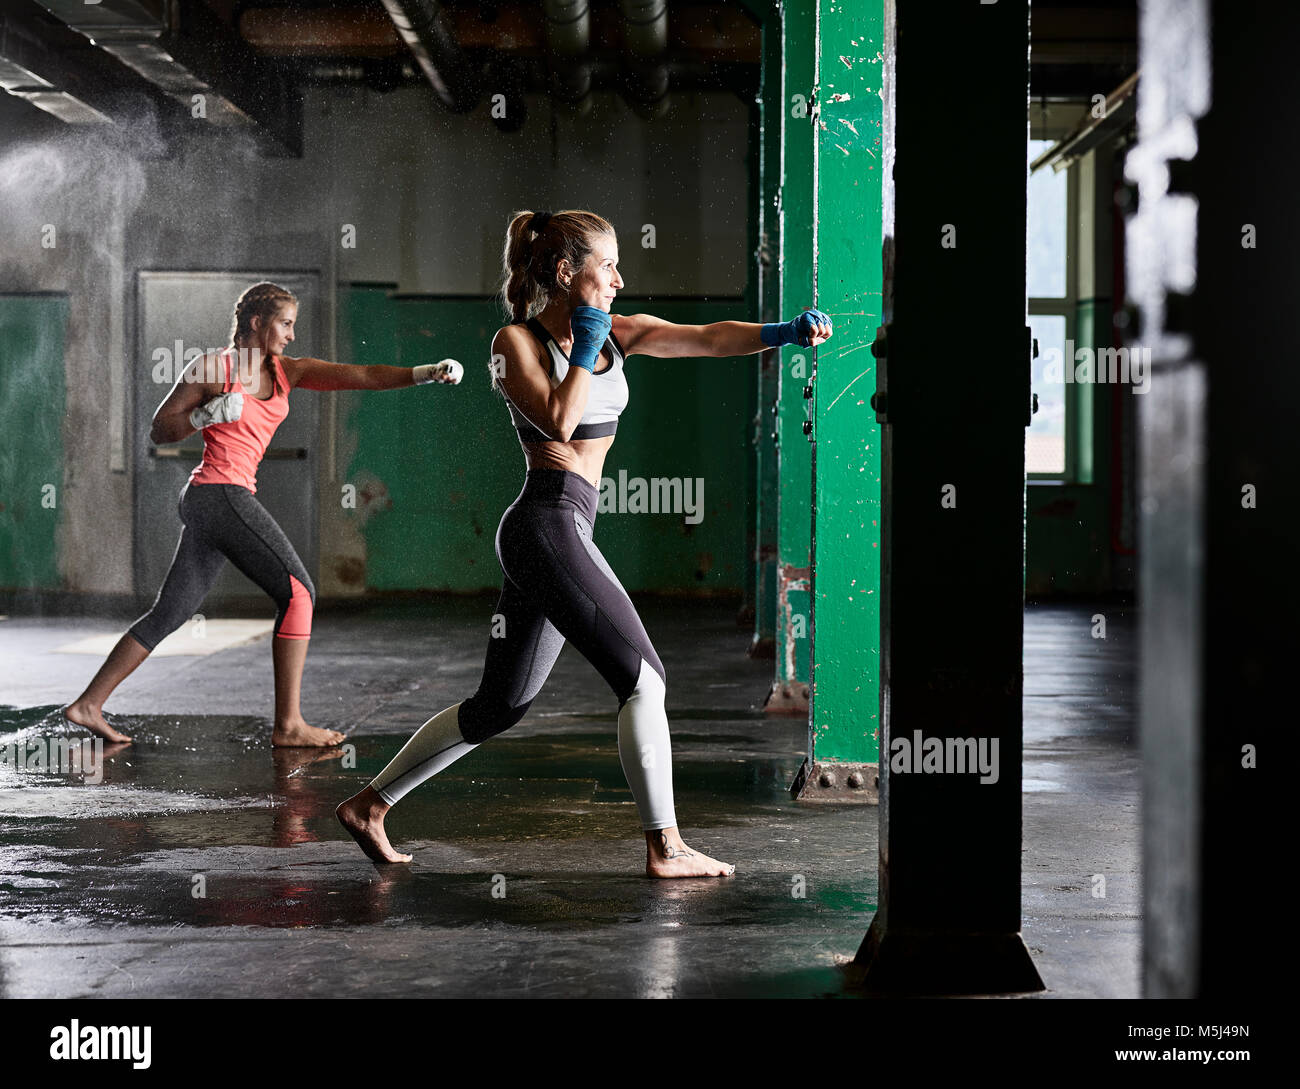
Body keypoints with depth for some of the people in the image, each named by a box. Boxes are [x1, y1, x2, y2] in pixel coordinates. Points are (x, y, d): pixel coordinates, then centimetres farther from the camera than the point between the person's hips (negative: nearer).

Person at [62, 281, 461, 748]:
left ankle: (87, 704, 16)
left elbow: (361, 376, 1)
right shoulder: (212, 368, -5)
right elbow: (159, 430, 0)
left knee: (171, 612, 10)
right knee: (298, 591, -9)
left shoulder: (286, 372, 12)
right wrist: (207, 414, -16)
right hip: (220, 493, -8)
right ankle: (288, 724, -9)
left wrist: (427, 372, -10)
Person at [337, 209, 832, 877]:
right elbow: (558, 419, -17)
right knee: (643, 677, -8)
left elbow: (709, 339, 2)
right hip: (548, 523, -8)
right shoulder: (517, 341, -3)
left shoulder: (617, 333, 15)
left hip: (564, 532, 8)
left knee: (500, 706, 13)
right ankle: (665, 848, -4)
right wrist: (586, 347, -8)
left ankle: (368, 806, 22)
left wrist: (785, 332, -12)